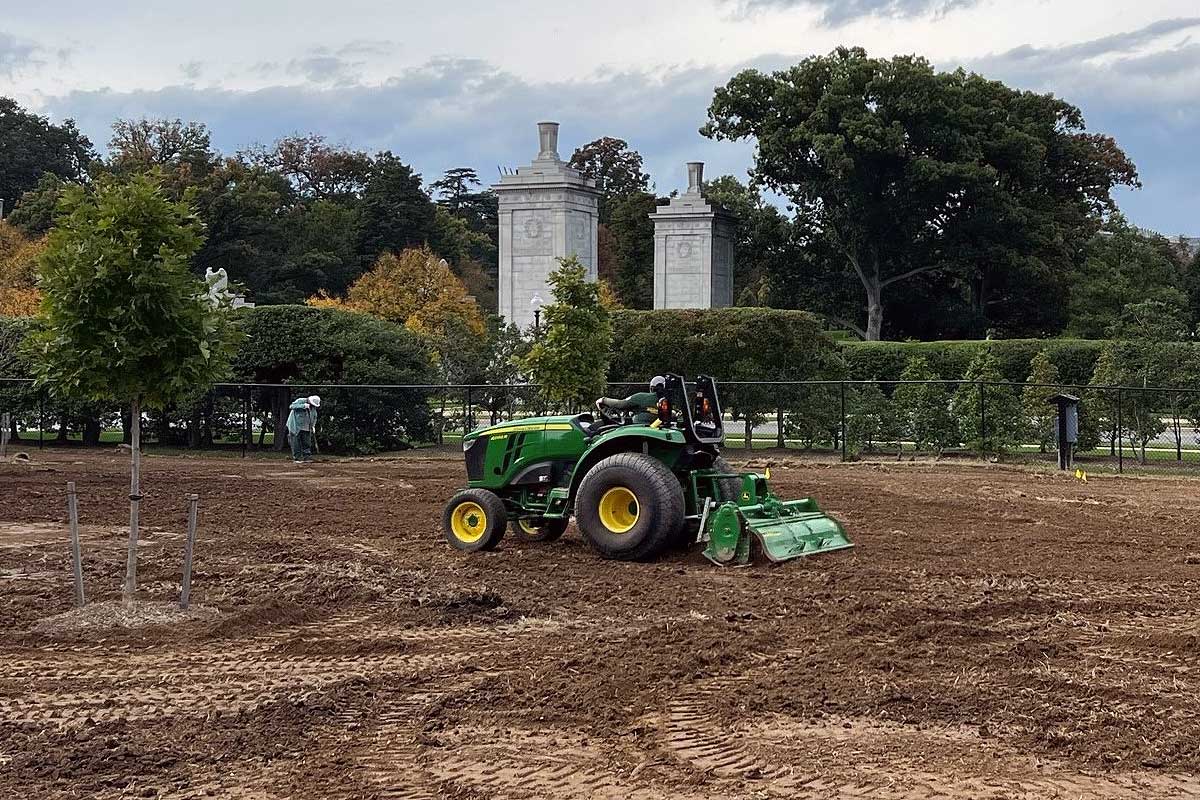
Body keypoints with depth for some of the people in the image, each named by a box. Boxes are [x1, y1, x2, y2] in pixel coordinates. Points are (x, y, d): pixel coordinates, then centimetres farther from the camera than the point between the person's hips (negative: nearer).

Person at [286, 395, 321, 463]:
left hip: (306, 428, 6)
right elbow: (292, 406, -25)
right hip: (296, 426, -6)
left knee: (307, 443, 2)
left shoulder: (313, 407, 6)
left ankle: (307, 457, 7)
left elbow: (314, 417, 19)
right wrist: (303, 406, -32)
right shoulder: (300, 401, -13)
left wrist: (313, 426, 8)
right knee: (296, 443, -4)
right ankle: (297, 458, -1)